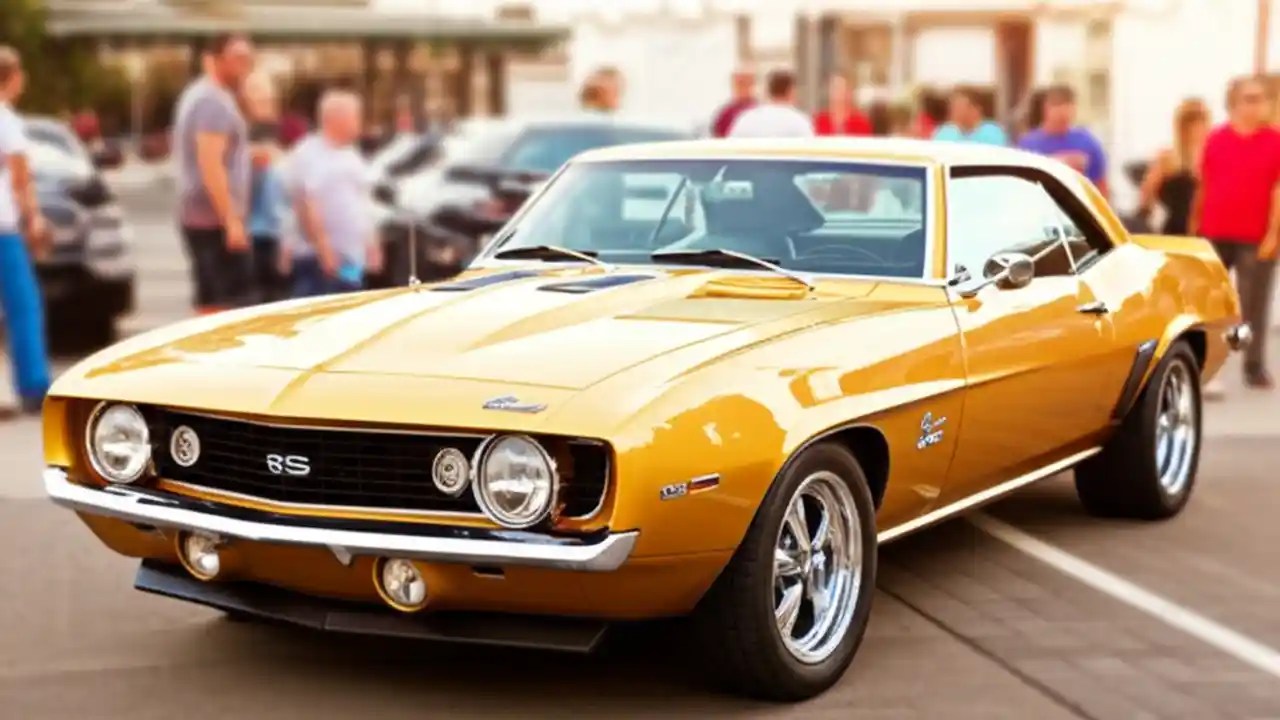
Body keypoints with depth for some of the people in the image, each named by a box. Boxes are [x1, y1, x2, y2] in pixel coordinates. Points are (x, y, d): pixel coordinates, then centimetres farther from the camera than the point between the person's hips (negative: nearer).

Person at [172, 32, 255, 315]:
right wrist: (231, 220, -24)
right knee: (231, 306, -12)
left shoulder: (196, 94, 18)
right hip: (215, 218, -10)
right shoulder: (215, 101, -14)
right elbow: (210, 165, -23)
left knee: (209, 303, 12)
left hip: (196, 215, 10)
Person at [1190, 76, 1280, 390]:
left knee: (1254, 306, 2)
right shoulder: (1216, 139, 6)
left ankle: (1255, 367, 11)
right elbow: (1203, 187, 10)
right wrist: (1194, 226, 8)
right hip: (1214, 234, 2)